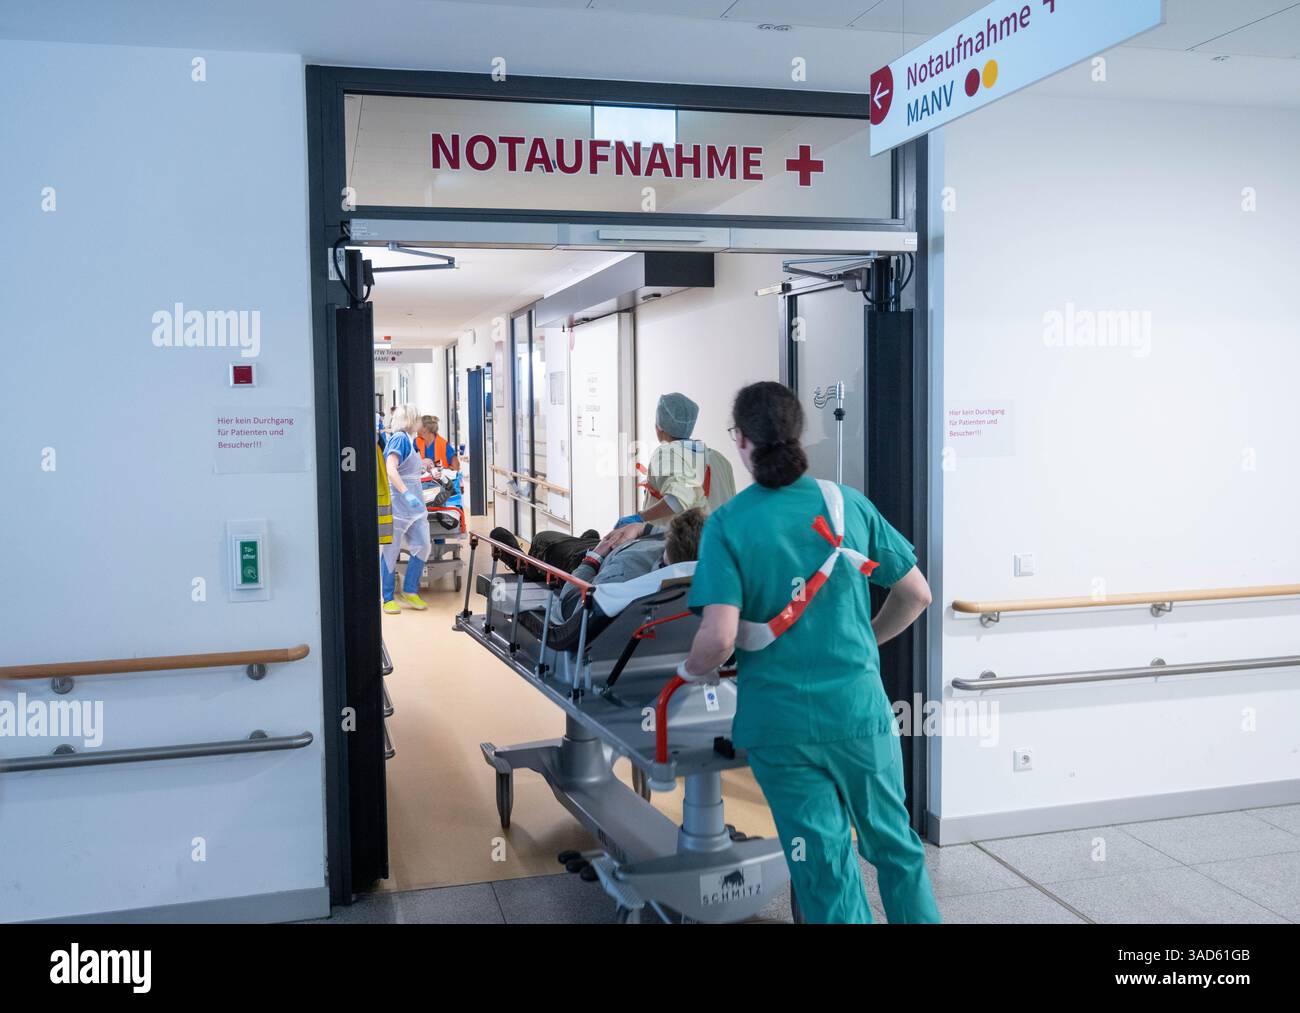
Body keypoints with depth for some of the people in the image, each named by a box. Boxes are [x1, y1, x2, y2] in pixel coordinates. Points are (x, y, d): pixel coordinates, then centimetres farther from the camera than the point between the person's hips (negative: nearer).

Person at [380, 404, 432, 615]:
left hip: (413, 504, 9)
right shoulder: (399, 438, -11)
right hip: (397, 503, -9)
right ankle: (389, 599, 7)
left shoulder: (408, 439, 16)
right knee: (391, 552, 0)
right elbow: (391, 470, -22)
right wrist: (406, 494, -29)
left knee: (422, 546, 4)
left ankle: (409, 592, 14)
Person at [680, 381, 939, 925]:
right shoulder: (849, 503, -2)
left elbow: (719, 638, -19)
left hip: (780, 726, -2)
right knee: (895, 846, 21)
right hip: (859, 710, 2)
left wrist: (691, 672, 2)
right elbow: (916, 595, 4)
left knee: (826, 872, 8)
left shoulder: (726, 524, -10)